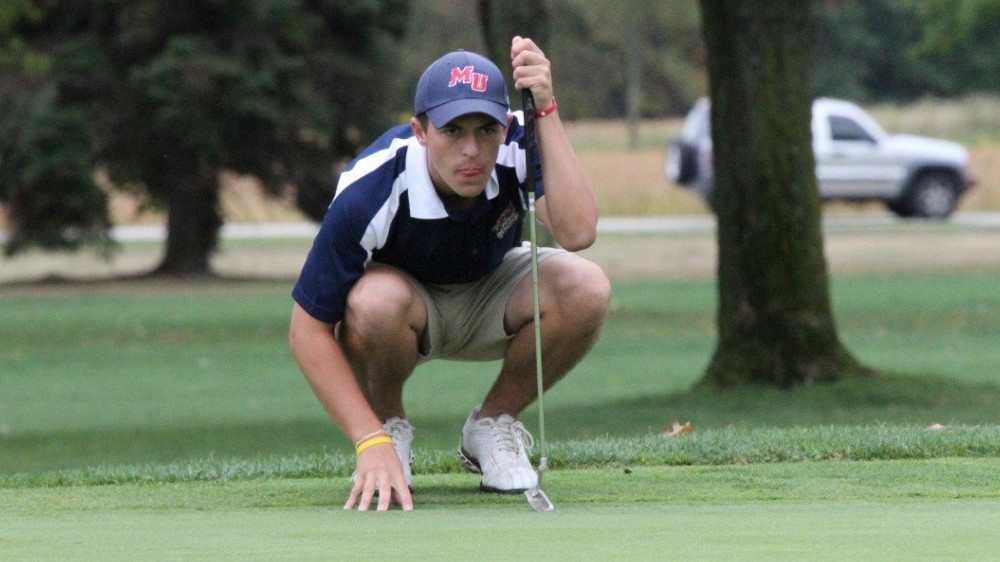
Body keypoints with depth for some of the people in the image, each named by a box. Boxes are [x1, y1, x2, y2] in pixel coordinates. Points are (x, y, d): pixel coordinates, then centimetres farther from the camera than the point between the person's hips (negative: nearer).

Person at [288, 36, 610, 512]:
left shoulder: (520, 146, -26)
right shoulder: (368, 192, -33)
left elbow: (577, 232, -43)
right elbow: (308, 330, -28)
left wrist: (544, 111, -47)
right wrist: (371, 443, -34)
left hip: (490, 301, 3)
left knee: (586, 289, -28)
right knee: (375, 299, -39)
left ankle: (494, 423, -2)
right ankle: (388, 425, -6)